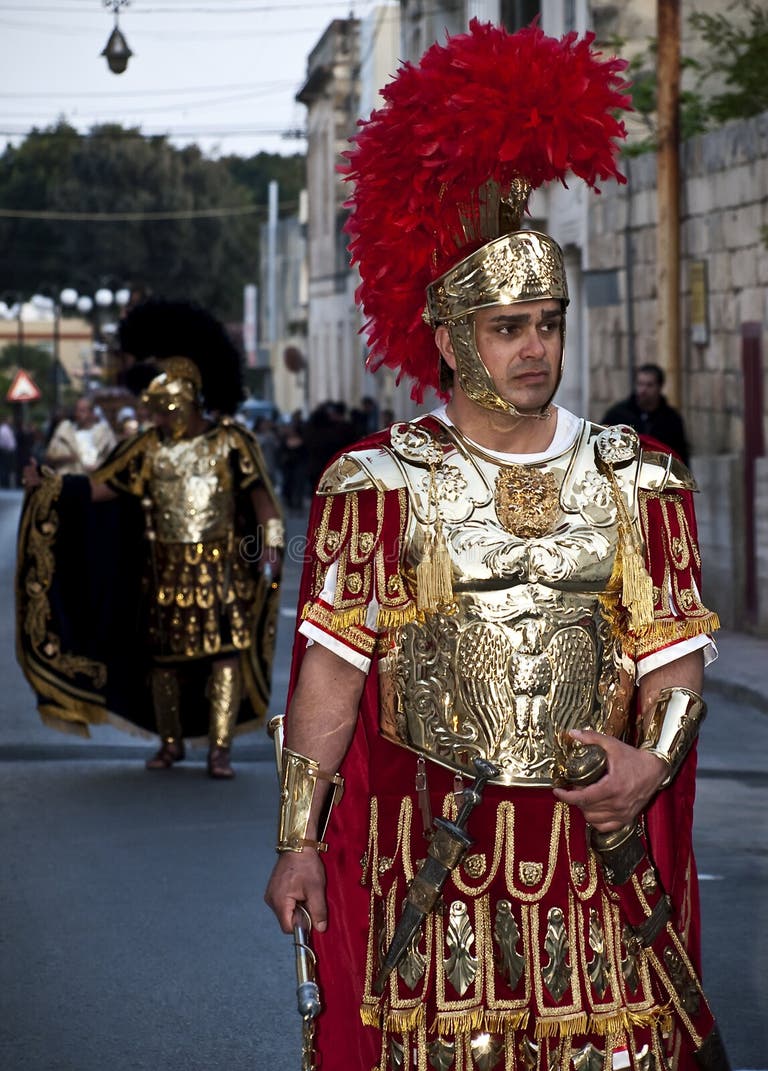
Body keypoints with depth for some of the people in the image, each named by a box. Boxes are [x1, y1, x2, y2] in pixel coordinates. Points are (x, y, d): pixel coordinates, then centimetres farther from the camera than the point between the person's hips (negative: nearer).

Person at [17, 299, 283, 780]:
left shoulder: (230, 440, -5)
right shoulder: (149, 447, 4)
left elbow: (261, 496, -5)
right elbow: (99, 487, 4)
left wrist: (269, 553, -13)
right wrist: (48, 485, -8)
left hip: (221, 565, -3)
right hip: (166, 568, 3)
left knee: (226, 648, -7)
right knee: (164, 654, 8)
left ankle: (220, 748, 0)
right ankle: (171, 742, 24)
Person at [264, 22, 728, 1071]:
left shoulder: (635, 481, 8)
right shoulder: (379, 484, 0)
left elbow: (673, 652, 9)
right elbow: (330, 668, -1)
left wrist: (651, 761, -12)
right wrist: (299, 842, -4)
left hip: (601, 847, 2)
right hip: (434, 850, -2)